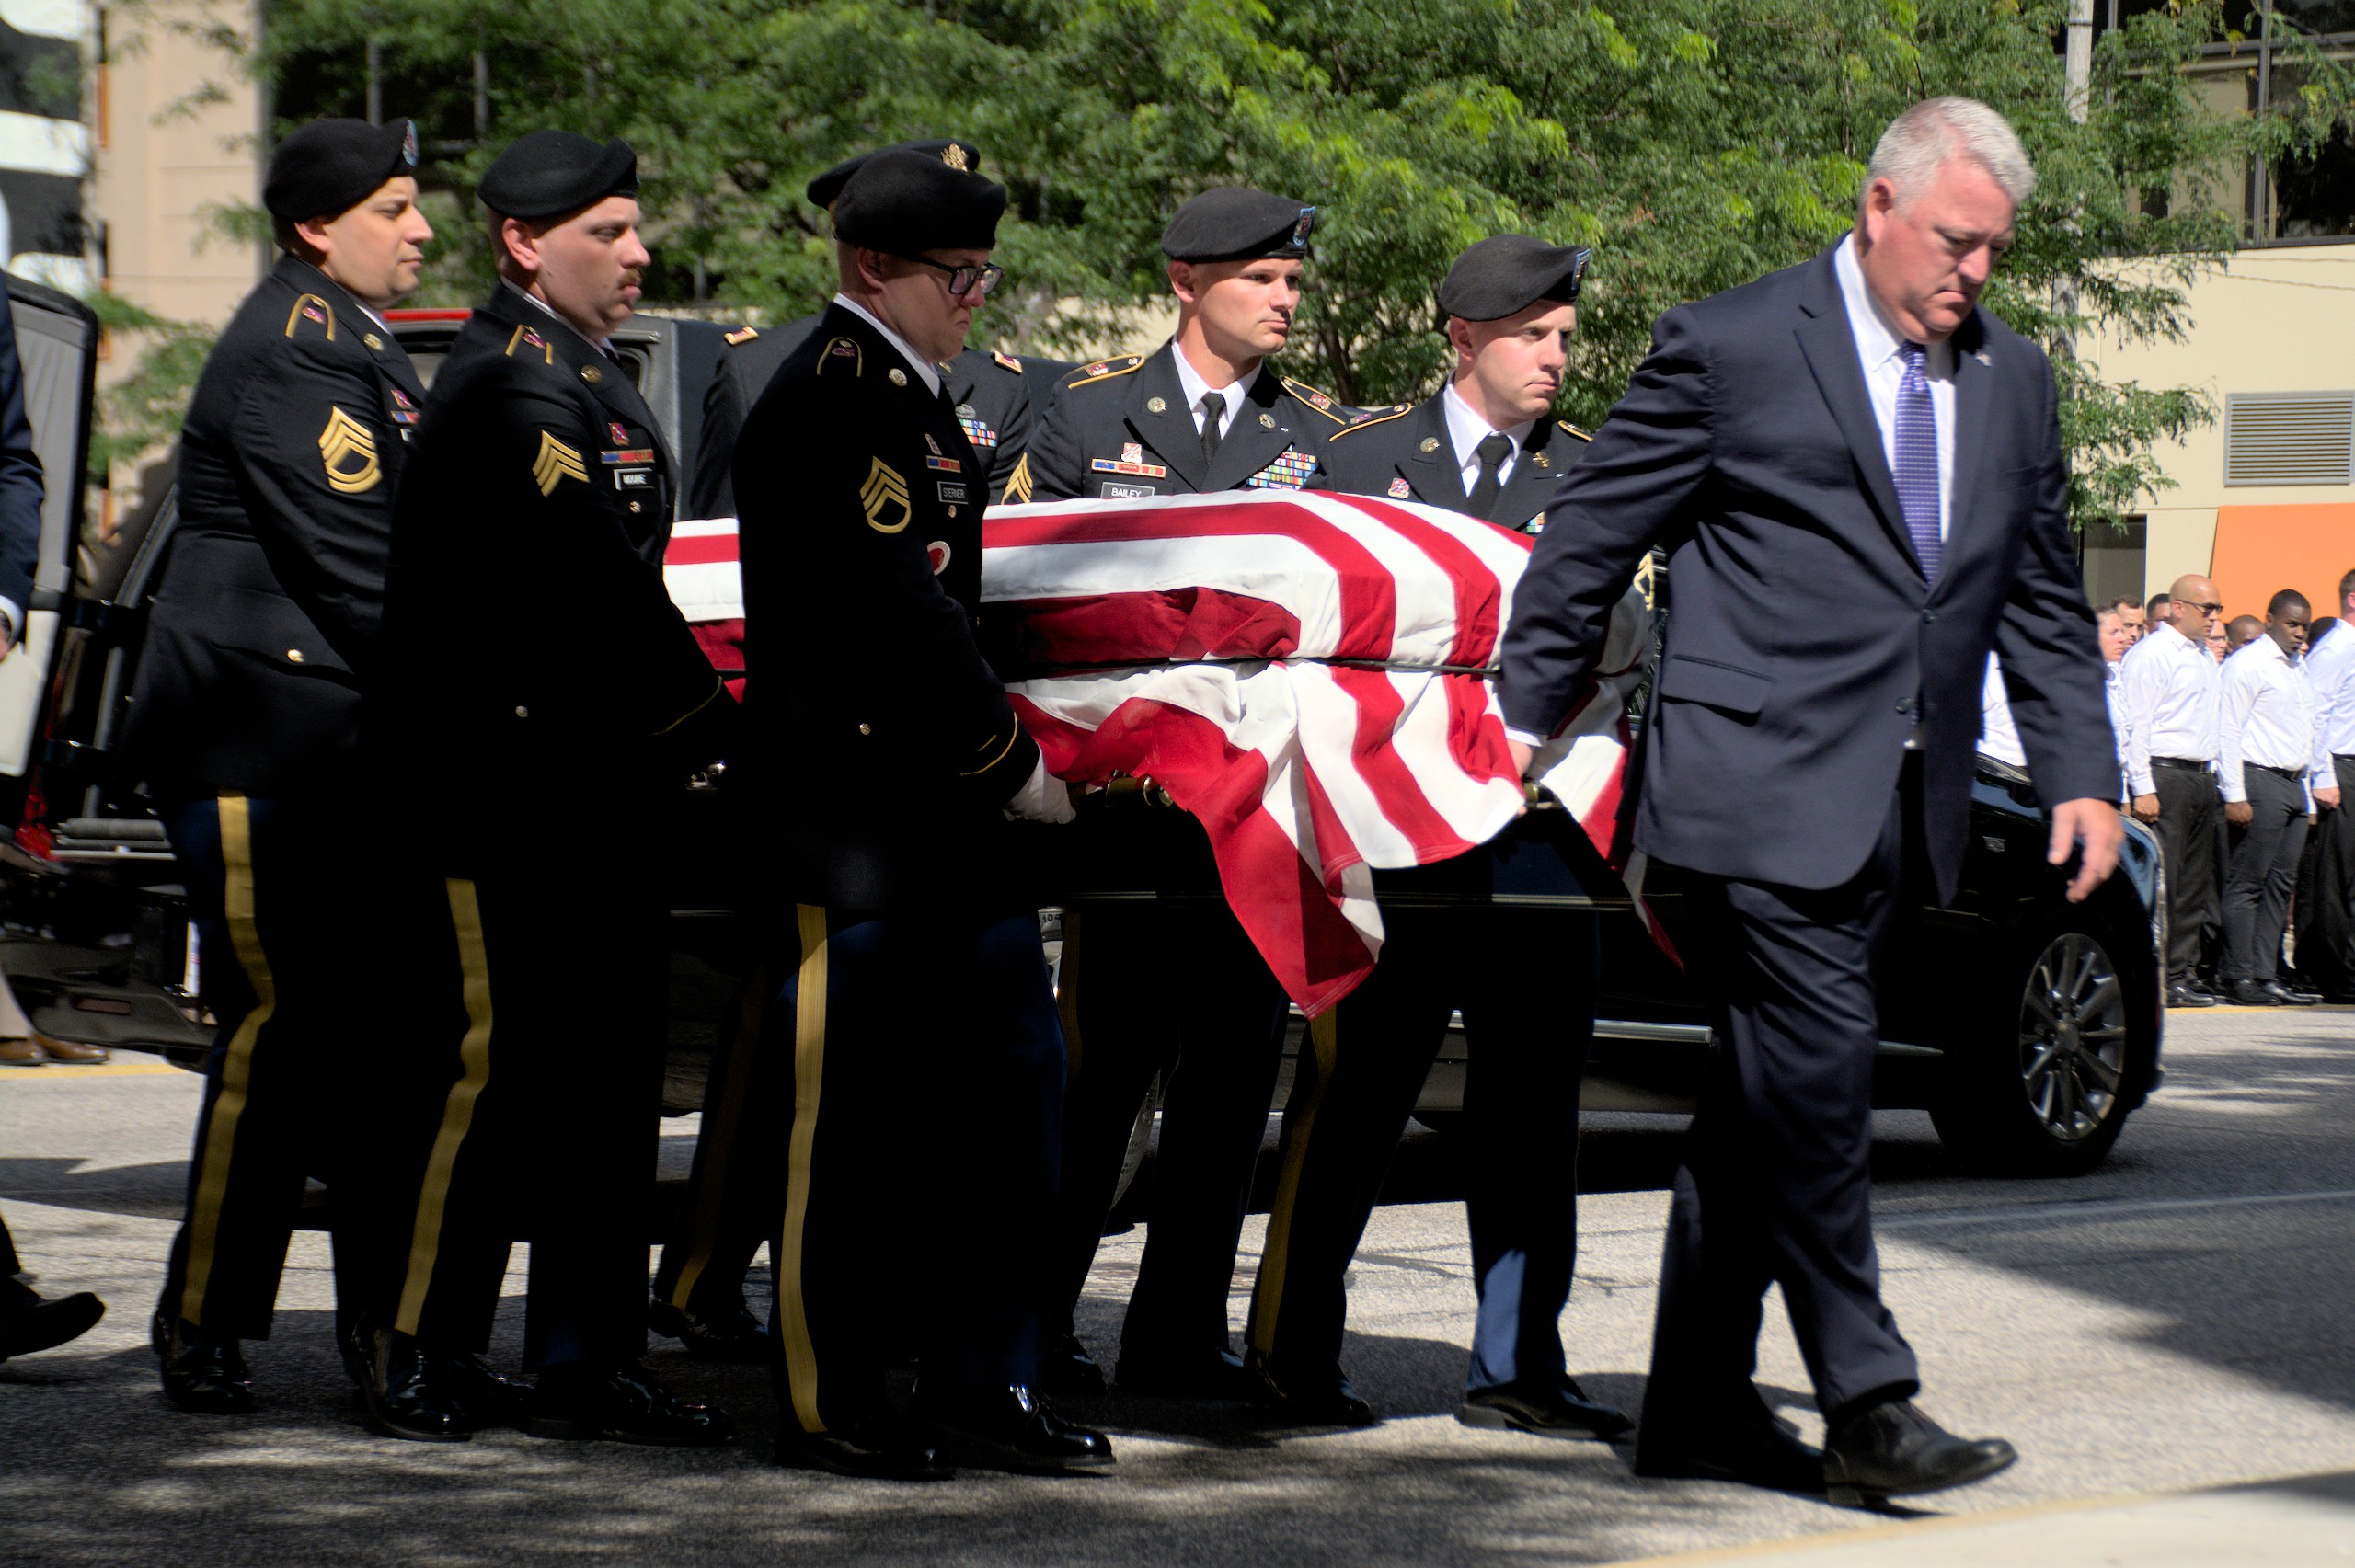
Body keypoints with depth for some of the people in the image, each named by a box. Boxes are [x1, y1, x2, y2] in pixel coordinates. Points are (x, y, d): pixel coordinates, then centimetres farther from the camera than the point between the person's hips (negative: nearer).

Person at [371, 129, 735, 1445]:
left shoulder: (589, 375, 18)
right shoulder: (507, 384, -14)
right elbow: (592, 582, -20)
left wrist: (673, 735, 8)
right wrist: (712, 723, -15)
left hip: (603, 782, 10)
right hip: (509, 783, -10)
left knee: (612, 1075, 9)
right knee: (494, 1064, -4)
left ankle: (587, 1360, 14)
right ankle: (415, 1352, 6)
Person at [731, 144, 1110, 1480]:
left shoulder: (912, 398, 19)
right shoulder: (830, 401, -13)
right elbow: (895, 612, -19)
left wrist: (1006, 758, 12)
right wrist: (1012, 763, -12)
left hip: (955, 813, 10)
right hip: (855, 817, -10)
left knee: (1015, 1092, 9)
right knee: (852, 1119, -2)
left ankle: (989, 1390, 17)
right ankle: (833, 1405, 7)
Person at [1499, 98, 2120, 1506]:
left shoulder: (2014, 378, 14)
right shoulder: (1731, 348, -4)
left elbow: (2044, 598, 21)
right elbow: (1590, 540, 1)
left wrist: (2081, 774, 12)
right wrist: (1526, 721, 3)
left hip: (1901, 804, 6)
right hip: (1762, 789, -6)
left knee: (1768, 1099, 10)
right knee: (1819, 1082, -10)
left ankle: (1700, 1401, 17)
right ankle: (1869, 1404, -5)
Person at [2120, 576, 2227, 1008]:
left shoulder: (2204, 656, 19)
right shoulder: (2150, 654, -7)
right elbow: (2136, 725, -12)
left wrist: (2215, 777, 16)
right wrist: (2144, 789, -17)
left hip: (2202, 776, 9)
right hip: (2164, 776, -9)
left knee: (2195, 883, 8)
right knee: (2160, 881, -9)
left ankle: (2182, 973, 12)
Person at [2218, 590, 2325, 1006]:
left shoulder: (2300, 667, 19)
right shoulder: (2247, 664, -6)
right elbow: (2228, 730, -10)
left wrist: (2311, 794, 17)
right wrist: (2235, 796, -16)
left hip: (2295, 784, 8)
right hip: (2260, 782, -8)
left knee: (2280, 884, 6)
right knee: (2247, 883, -7)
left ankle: (2266, 975, 8)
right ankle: (2240, 977, -6)